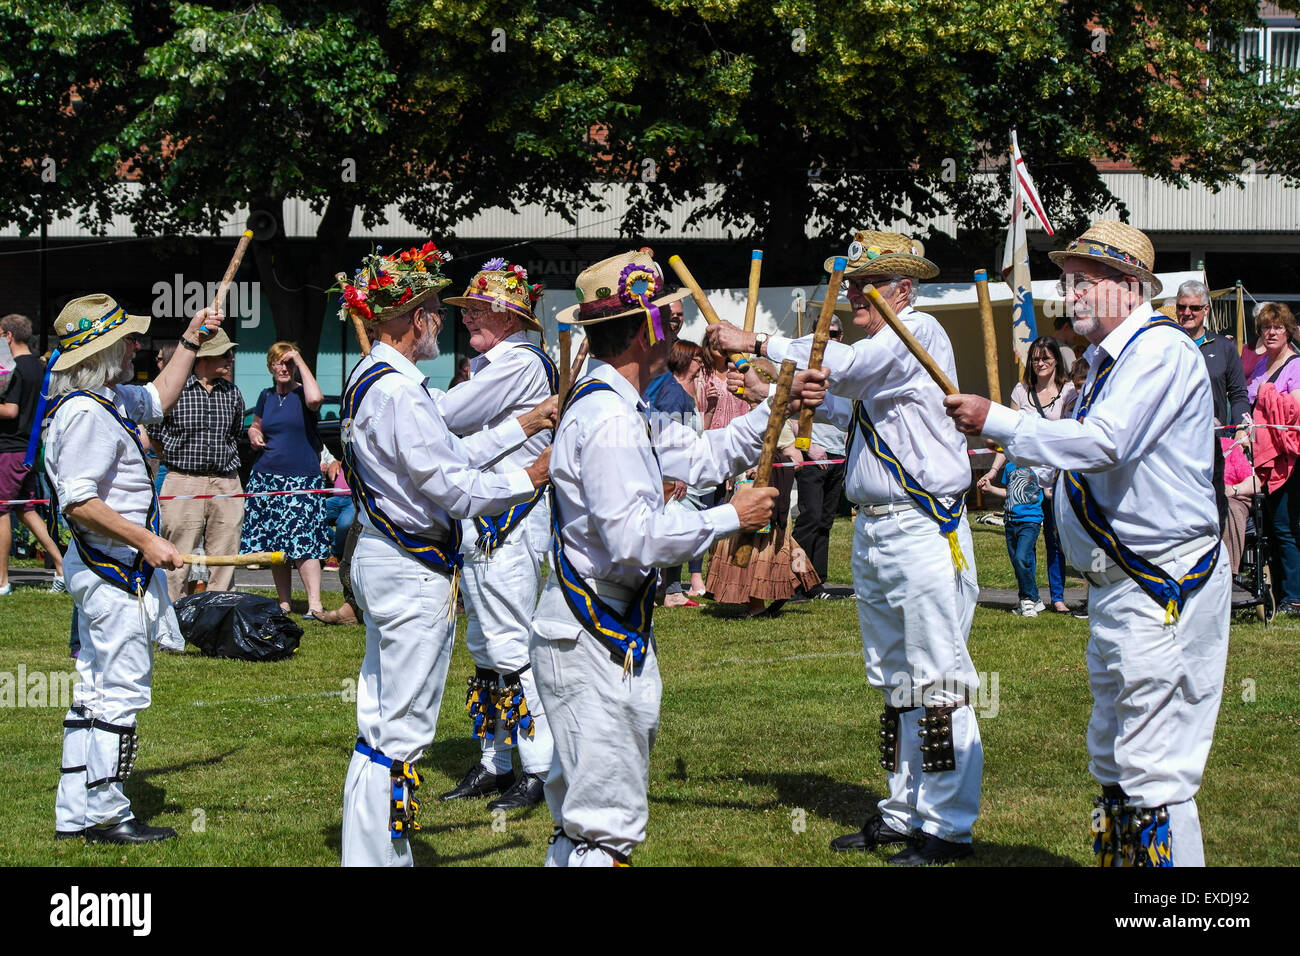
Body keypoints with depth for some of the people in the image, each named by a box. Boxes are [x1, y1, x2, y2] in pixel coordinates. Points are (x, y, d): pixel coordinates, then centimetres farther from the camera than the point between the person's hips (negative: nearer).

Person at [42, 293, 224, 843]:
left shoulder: (108, 400, 13)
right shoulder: (85, 412, -19)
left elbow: (159, 399, 34)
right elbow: (78, 501, -25)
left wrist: (189, 343, 31)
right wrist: (146, 541, -22)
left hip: (102, 569, 11)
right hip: (113, 570, -11)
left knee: (94, 692, 13)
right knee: (121, 692, -7)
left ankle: (75, 815, 18)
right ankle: (105, 815, -1)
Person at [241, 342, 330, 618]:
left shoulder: (301, 394, -3)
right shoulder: (266, 396, 13)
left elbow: (315, 399, -28)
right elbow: (255, 425, 29)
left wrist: (301, 362, -18)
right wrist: (254, 435, 5)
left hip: (302, 478, -6)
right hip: (266, 477, 6)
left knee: (304, 542, -15)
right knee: (274, 545, 7)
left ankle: (315, 604, -18)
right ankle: (284, 603, 16)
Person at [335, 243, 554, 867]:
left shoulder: (369, 380, 13)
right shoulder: (398, 390, -20)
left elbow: (449, 453, 18)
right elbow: (451, 487, -21)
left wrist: (523, 427, 20)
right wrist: (528, 478, -9)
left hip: (379, 559, 11)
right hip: (414, 576, -11)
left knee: (380, 724, 15)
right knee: (402, 729, -6)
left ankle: (371, 853, 21)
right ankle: (378, 858, -3)